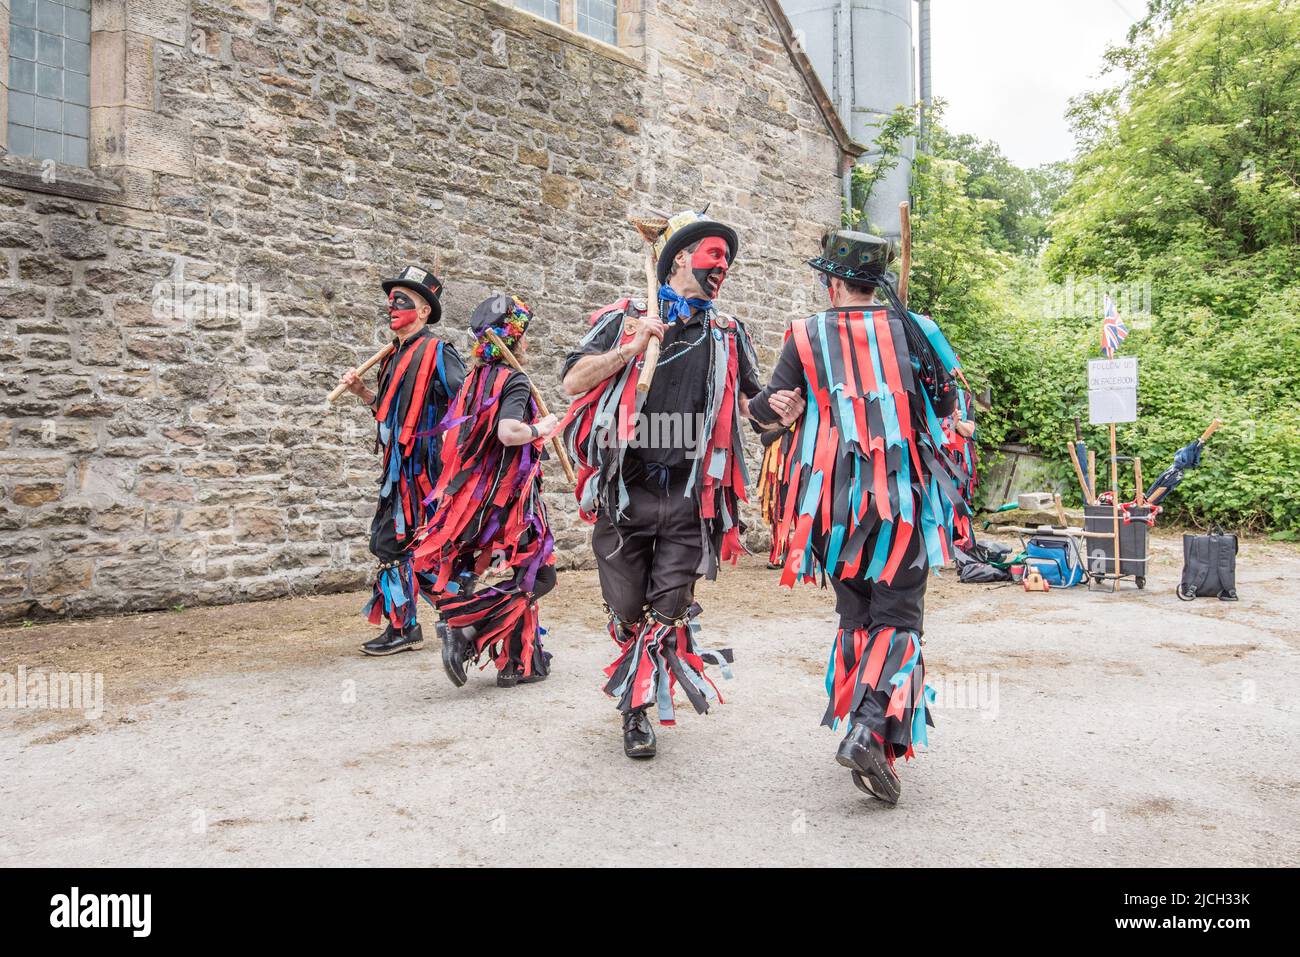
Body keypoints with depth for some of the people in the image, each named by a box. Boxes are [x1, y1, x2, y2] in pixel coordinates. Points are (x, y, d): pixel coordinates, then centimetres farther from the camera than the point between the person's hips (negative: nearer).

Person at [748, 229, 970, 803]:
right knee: (898, 619, 3)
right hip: (902, 493, -1)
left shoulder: (807, 336, 1)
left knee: (855, 617, 16)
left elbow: (769, 410, 0)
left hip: (834, 497, 1)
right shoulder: (906, 326, 4)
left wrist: (754, 402, 21)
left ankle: (859, 731, 18)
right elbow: (945, 401, 10)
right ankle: (872, 731, -15)